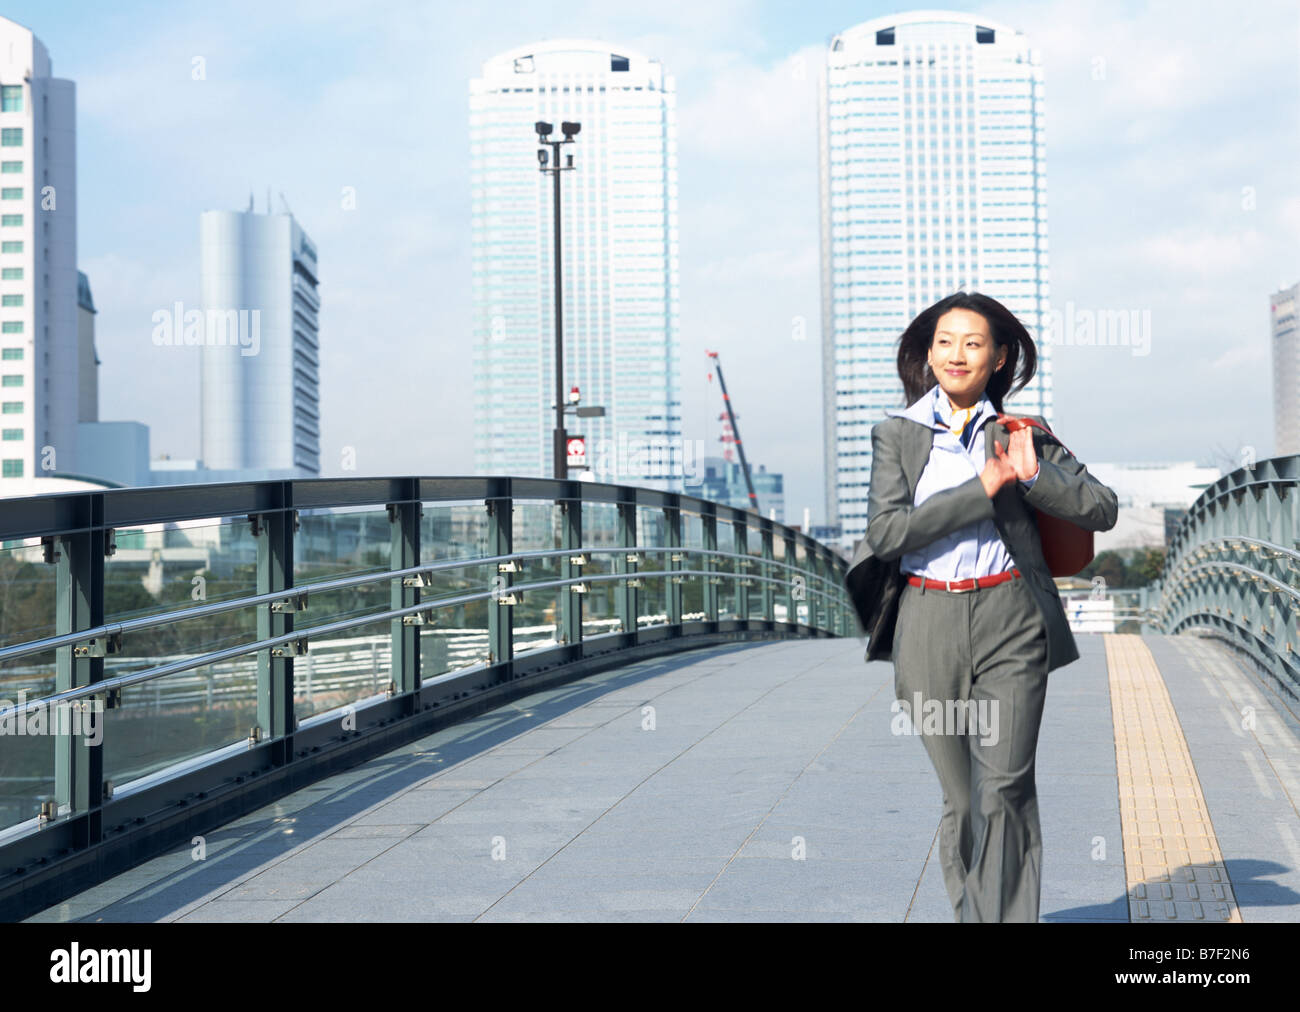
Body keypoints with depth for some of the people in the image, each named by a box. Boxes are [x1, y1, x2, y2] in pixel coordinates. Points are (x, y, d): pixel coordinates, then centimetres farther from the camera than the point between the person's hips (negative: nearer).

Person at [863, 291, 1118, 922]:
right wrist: (982, 489, -11)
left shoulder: (1021, 434, 7)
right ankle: (970, 912, 22)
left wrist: (1032, 474, -10)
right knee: (962, 799, 7)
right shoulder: (897, 434, 6)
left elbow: (1102, 510, 5)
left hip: (1010, 621, -1)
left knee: (1004, 789, -10)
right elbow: (885, 534, -8)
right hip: (929, 626, 1)